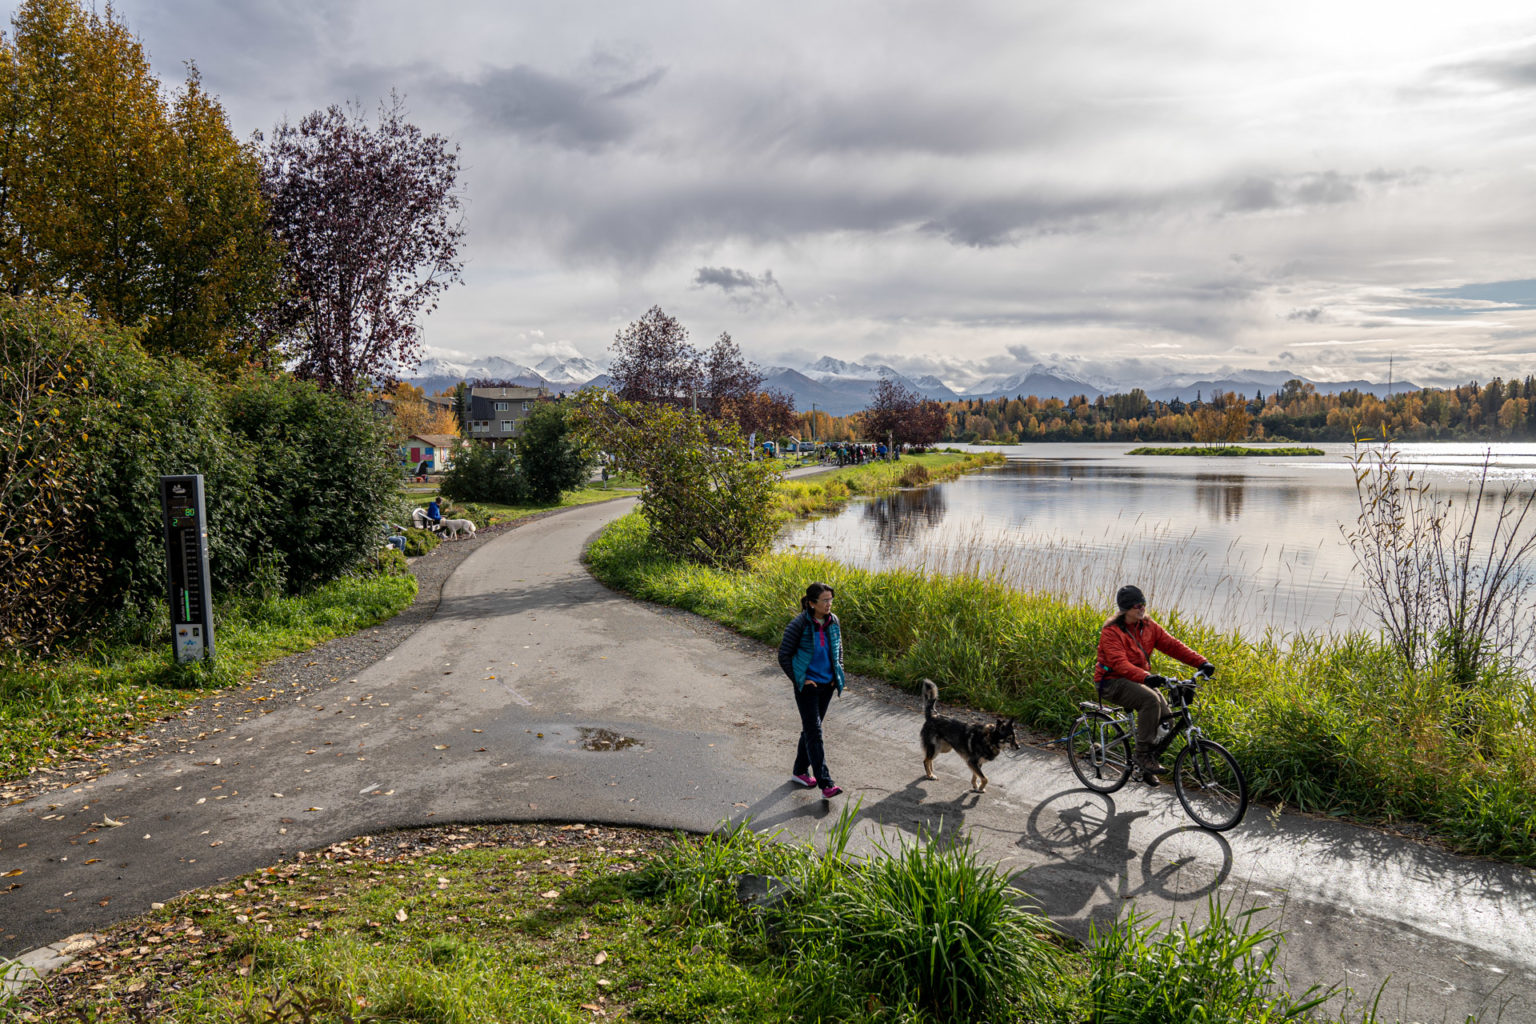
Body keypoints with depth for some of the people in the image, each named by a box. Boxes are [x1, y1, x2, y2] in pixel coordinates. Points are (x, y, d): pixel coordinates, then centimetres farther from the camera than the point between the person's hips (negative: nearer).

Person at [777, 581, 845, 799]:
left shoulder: (833, 622, 0)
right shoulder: (799, 625, -17)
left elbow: (838, 649, 17)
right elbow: (784, 656, -9)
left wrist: (838, 675, 7)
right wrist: (799, 680, -10)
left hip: (827, 685, 6)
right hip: (808, 686, -6)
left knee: (811, 728, 17)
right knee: (814, 732, -8)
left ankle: (800, 771, 33)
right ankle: (826, 784, -10)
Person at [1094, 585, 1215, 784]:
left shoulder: (1148, 627, 4)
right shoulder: (1111, 632, -16)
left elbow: (1172, 645, -2)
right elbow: (1119, 663, -29)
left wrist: (1201, 663, -15)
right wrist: (1145, 677, -45)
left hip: (1139, 680, 7)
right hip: (1113, 682, -7)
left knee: (1165, 716, -12)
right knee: (1151, 700, -32)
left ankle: (1147, 767, 8)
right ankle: (1143, 755, -23)